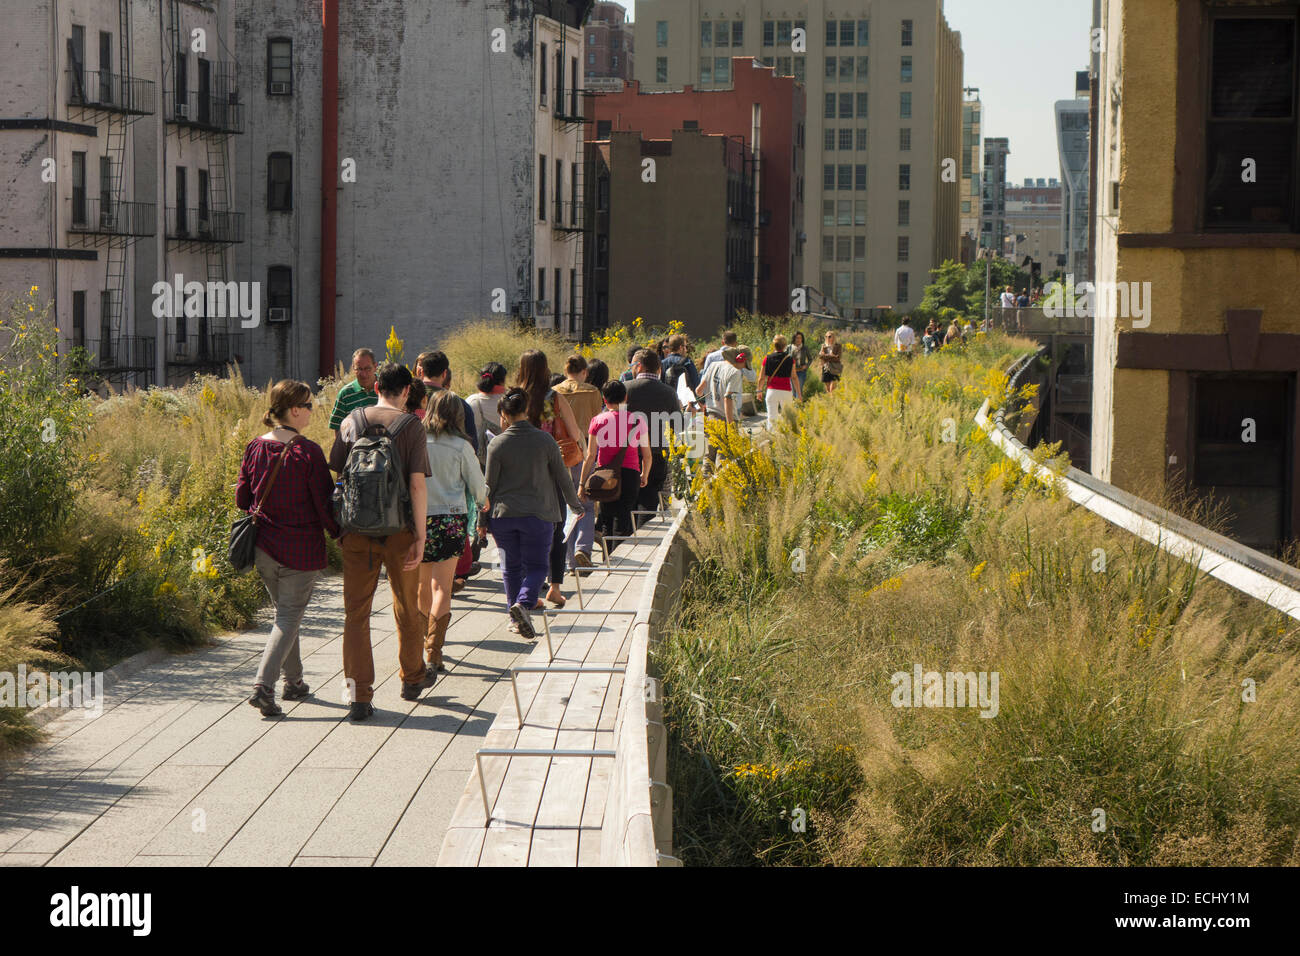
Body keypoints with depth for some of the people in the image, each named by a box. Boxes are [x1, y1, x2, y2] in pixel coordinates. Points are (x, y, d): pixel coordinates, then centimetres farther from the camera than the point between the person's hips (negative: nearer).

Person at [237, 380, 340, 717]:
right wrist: (339, 535, 4)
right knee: (289, 616, 2)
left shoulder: (255, 448, 0)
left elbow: (242, 497, 8)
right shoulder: (307, 452, -16)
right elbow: (325, 503, -13)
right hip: (301, 550, -5)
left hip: (263, 548, 6)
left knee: (284, 611, 22)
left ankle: (293, 681, 30)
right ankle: (263, 685, -12)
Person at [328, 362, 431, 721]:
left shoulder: (352, 421, 3)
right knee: (407, 607, 17)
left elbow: (336, 471, 6)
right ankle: (413, 678, 34)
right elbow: (417, 483, -12)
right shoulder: (410, 425, -6)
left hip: (357, 529, 2)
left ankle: (359, 694, -4)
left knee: (356, 610, 4)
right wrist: (420, 534, -9)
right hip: (398, 529, -1)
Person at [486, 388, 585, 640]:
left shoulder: (497, 444, -5)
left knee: (511, 567, 13)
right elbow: (562, 477, 4)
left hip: (504, 514, 1)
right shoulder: (544, 440, -3)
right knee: (535, 565, 4)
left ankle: (517, 619, 16)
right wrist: (575, 504, 20)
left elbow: (490, 485, -1)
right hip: (537, 514, -1)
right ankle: (523, 603, -22)